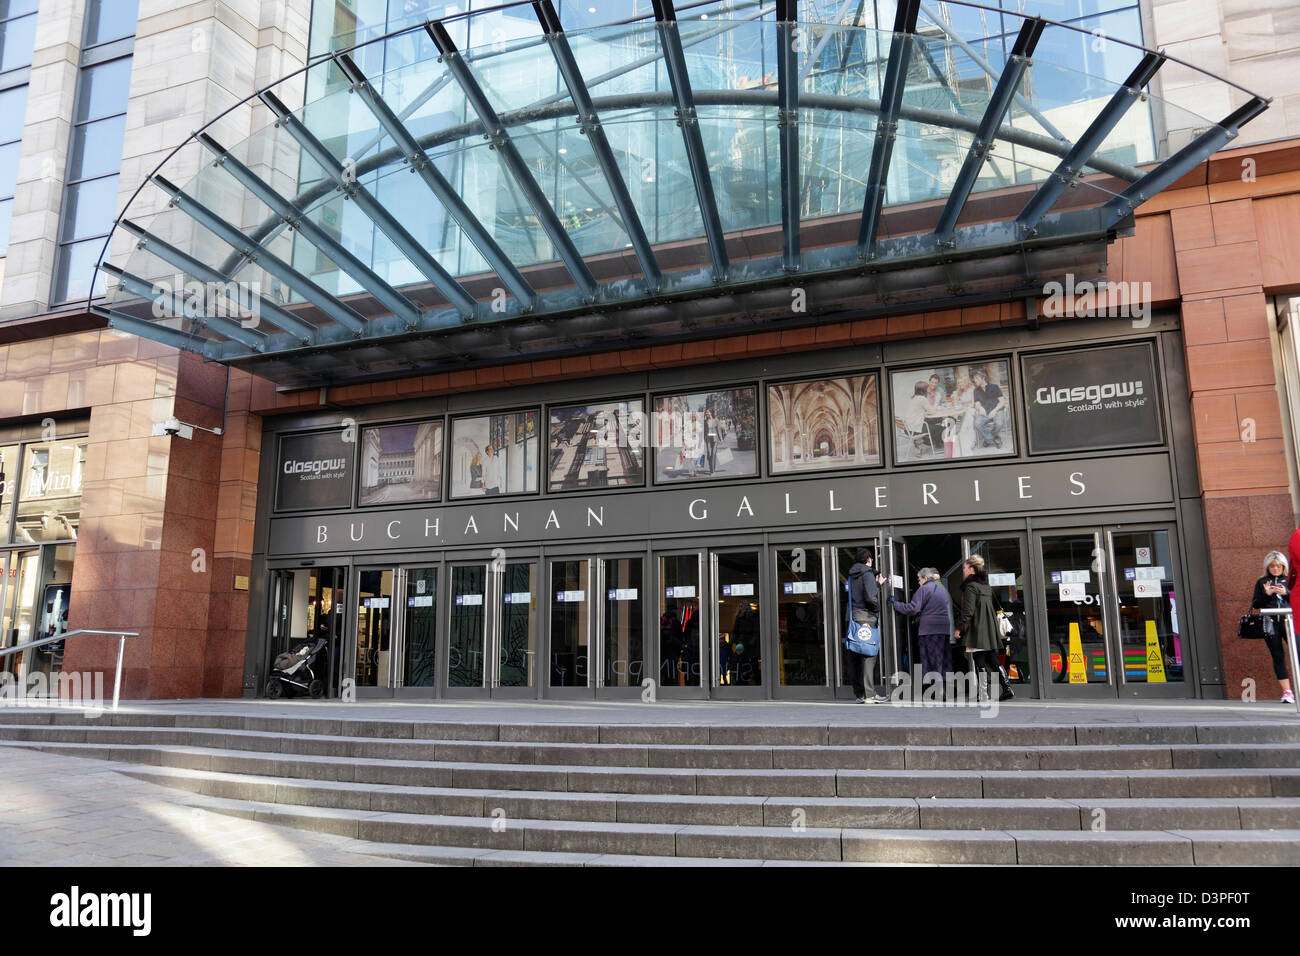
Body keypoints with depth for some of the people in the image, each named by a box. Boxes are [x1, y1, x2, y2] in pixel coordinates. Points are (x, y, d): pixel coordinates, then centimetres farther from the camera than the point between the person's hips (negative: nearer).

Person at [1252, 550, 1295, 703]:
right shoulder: (1261, 583, 14)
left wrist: (1286, 593, -11)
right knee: (1278, 656, -1)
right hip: (1270, 624, 1)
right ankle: (1287, 692, 0)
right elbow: (1255, 605, 10)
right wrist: (1266, 594, -6)